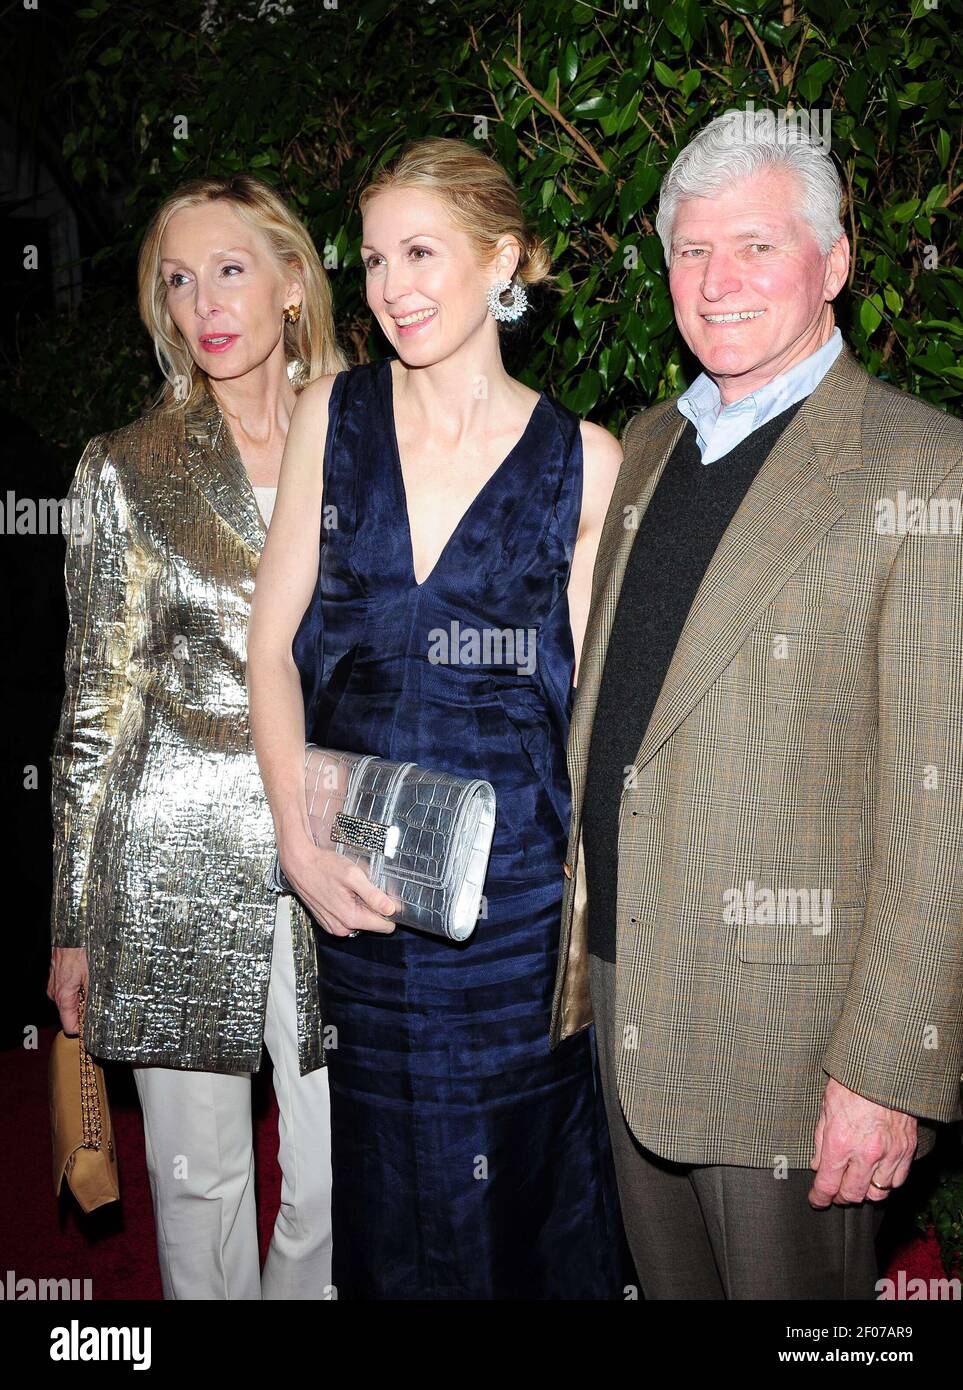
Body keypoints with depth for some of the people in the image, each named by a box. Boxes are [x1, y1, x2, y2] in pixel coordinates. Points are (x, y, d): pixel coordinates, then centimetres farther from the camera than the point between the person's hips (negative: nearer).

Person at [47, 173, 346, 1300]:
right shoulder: (127, 470, 1)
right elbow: (97, 705, 3)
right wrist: (73, 923, 3)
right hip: (177, 863, -1)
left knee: (336, 1185, 6)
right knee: (197, 1175, 12)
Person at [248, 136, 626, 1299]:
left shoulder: (583, 462, -3)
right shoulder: (334, 414, 2)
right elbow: (273, 643, 2)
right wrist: (301, 837, -9)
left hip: (516, 879, -2)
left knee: (519, 1183, 12)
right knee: (386, 1181, 17)